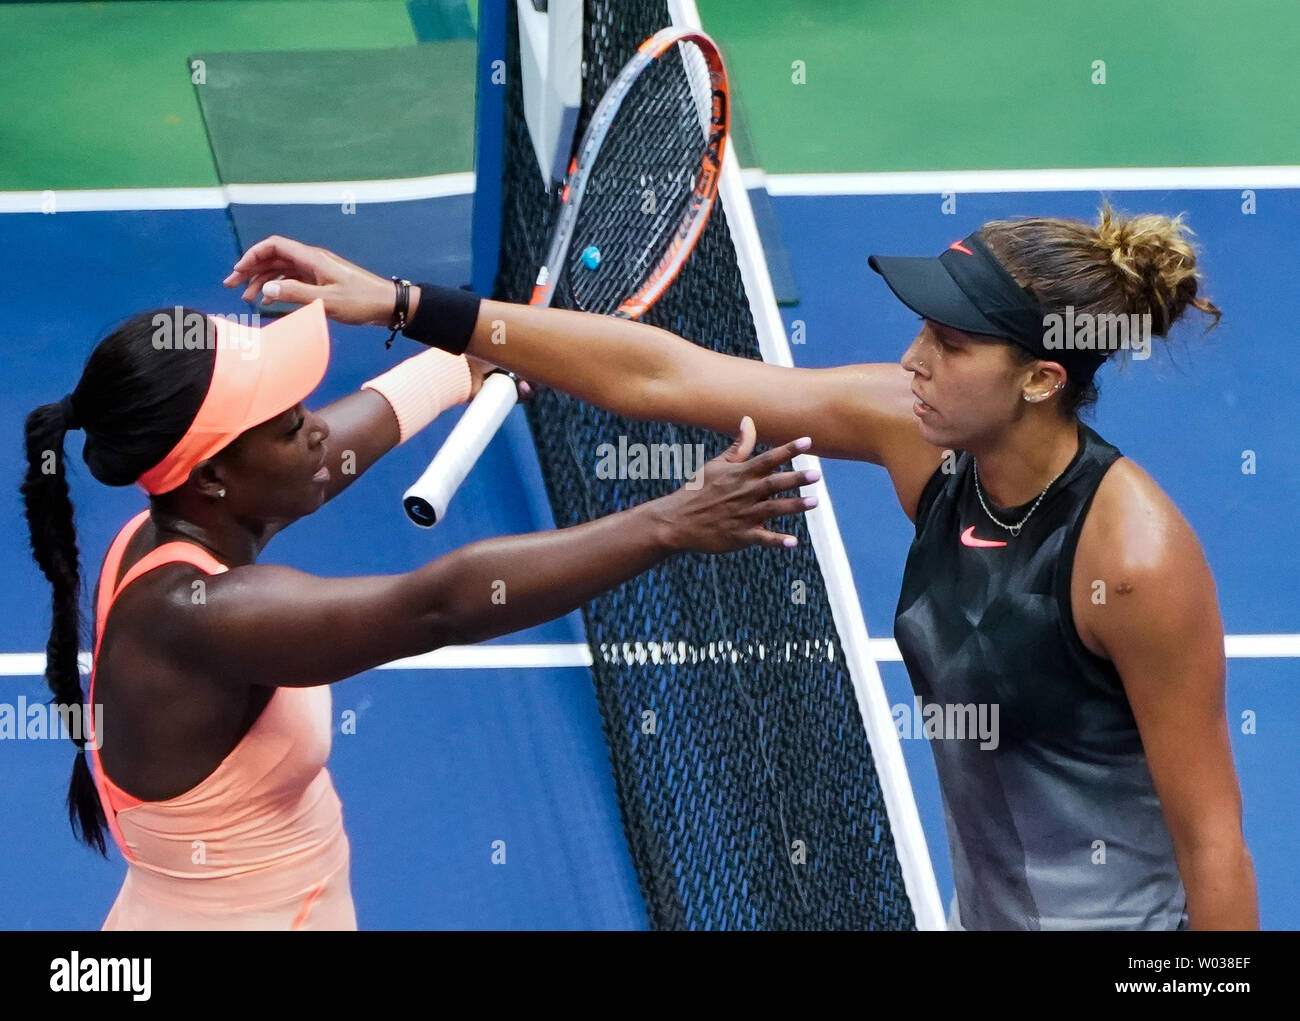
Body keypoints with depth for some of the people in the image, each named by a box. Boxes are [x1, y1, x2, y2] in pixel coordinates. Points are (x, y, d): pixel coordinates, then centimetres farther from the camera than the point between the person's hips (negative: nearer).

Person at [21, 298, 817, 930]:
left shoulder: (172, 538, -5)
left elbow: (340, 446, 12)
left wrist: (462, 364, 28)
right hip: (228, 912, -9)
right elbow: (444, 604, -37)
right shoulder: (199, 613, -31)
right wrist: (672, 525, -36)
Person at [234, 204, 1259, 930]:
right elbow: (660, 377, -9)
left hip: (1117, 912, -7)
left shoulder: (1136, 554, -27)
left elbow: (1212, 840, -19)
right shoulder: (918, 434, -9)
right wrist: (405, 304, -12)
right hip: (989, 908, 7)